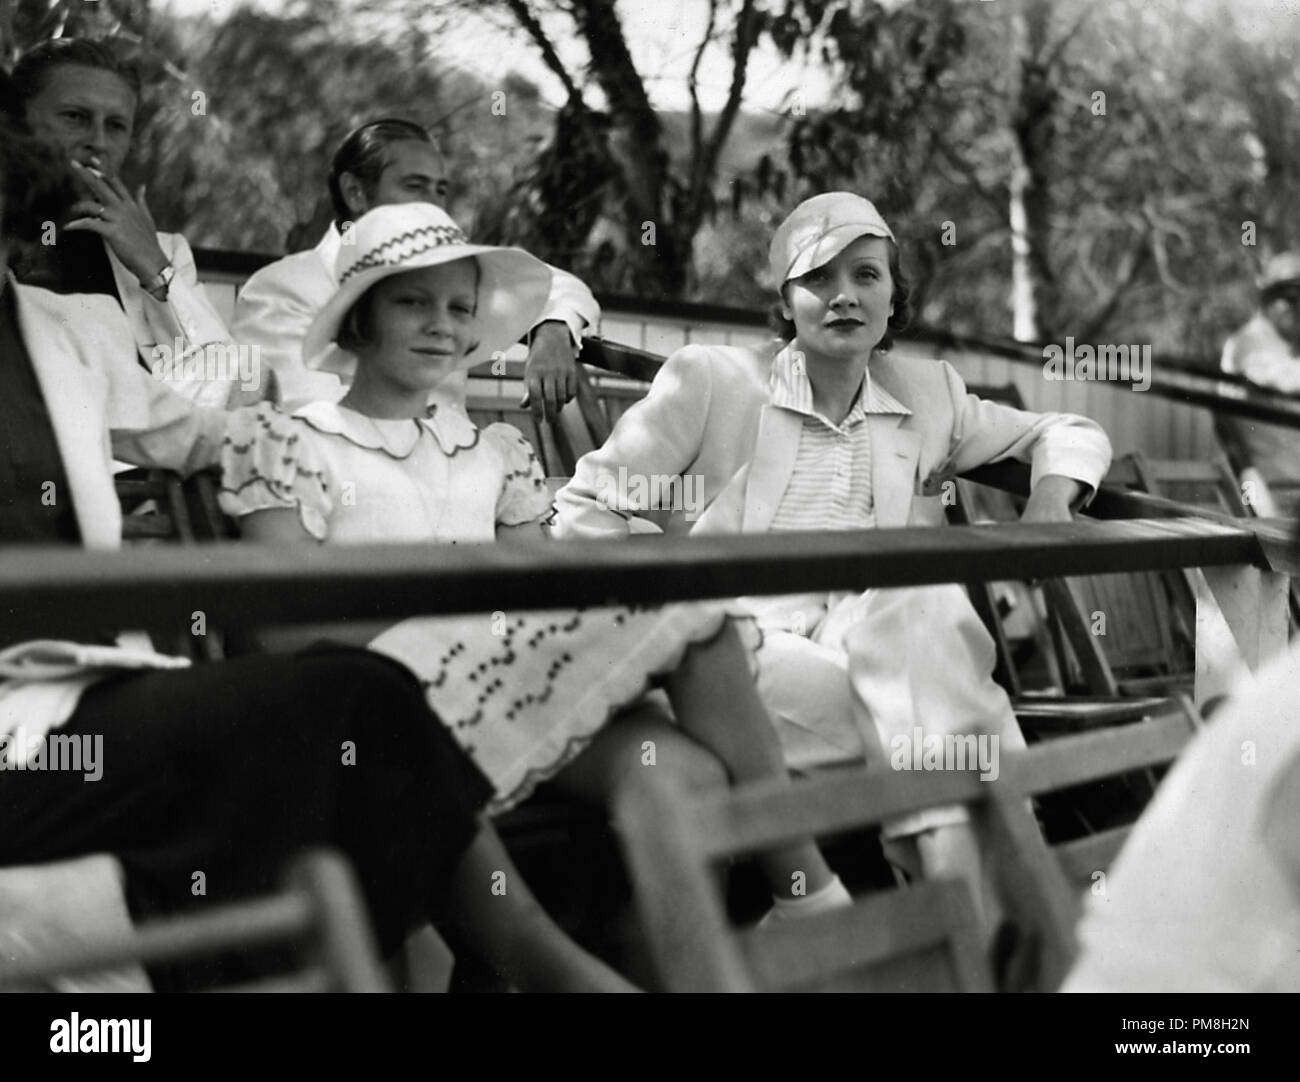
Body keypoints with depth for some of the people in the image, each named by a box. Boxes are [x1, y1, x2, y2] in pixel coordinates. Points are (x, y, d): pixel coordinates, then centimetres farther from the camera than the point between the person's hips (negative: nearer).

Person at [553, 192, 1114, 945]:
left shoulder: (927, 395, 20)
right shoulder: (712, 381, 8)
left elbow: (1065, 432, 31)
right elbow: (587, 511, 6)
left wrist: (1052, 498, 7)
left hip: (889, 648, 3)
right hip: (745, 649, -3)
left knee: (921, 595, -33)